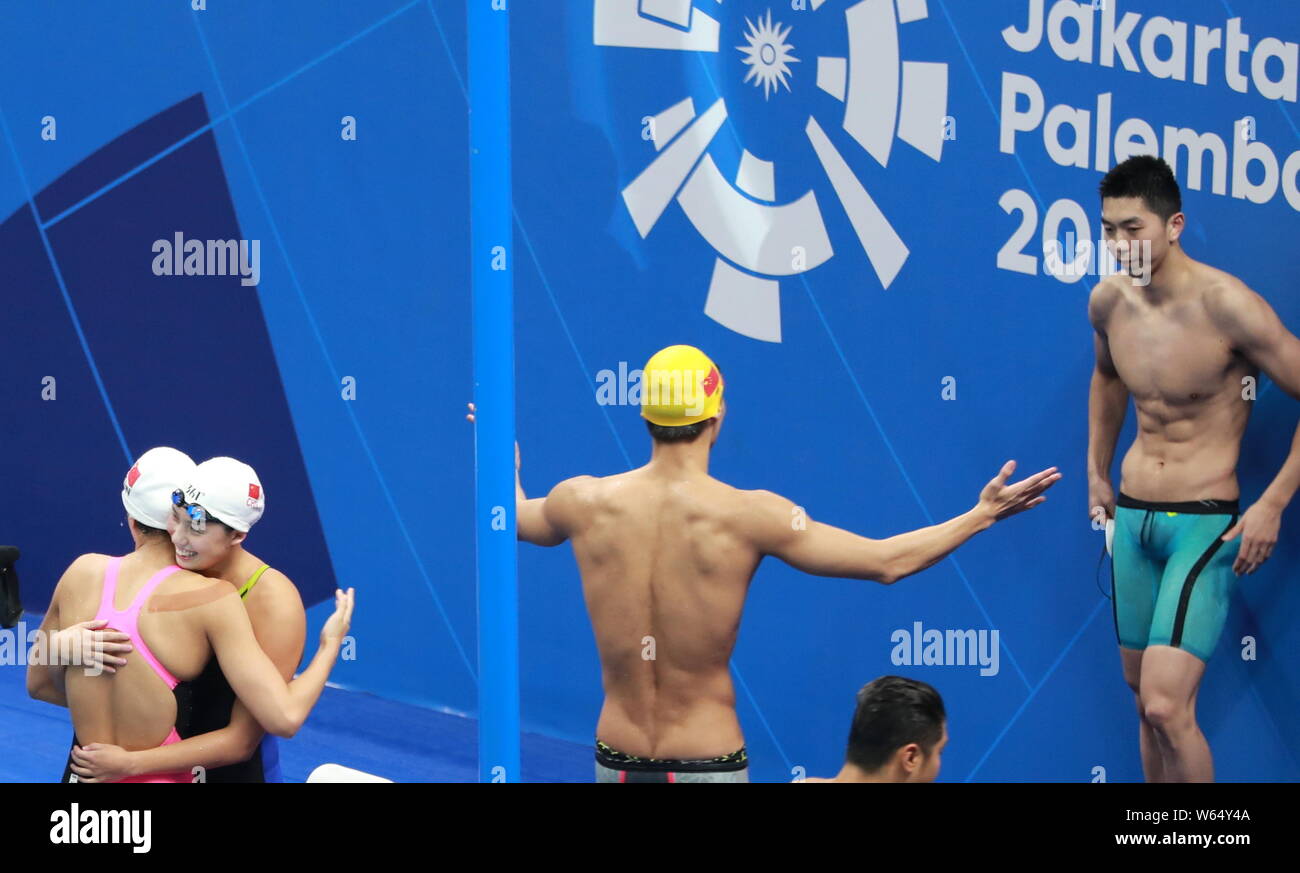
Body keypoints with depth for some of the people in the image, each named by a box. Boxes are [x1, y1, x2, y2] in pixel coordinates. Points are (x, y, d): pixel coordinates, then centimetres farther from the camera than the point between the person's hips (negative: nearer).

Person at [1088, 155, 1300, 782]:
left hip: (1205, 520, -6)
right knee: (1146, 701, 14)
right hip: (1131, 516, 6)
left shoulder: (1227, 306, -18)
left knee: (1166, 707, -16)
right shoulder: (1108, 300, 1)